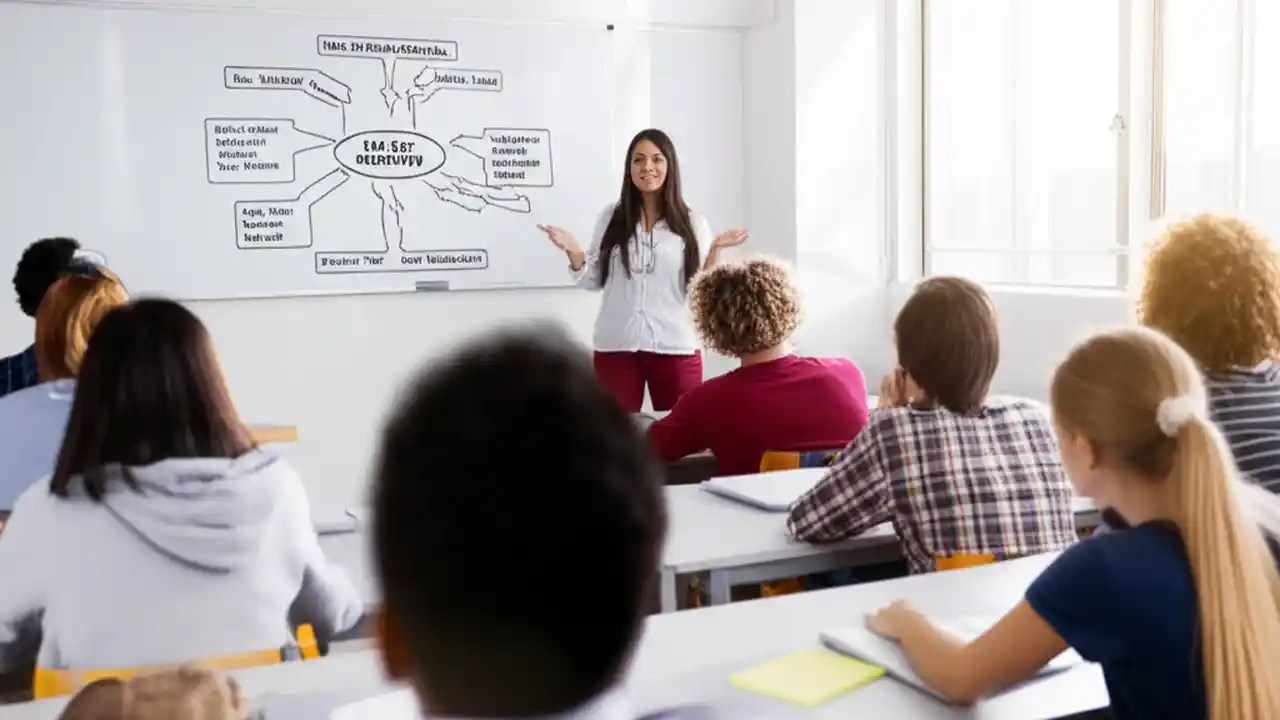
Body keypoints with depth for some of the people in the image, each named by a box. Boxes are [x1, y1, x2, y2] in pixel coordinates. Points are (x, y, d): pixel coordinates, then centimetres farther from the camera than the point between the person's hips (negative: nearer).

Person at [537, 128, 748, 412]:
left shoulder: (693, 223, 2)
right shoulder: (610, 218, 6)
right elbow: (594, 281, 8)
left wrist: (715, 250, -14)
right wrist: (572, 250, -8)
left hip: (675, 348, -1)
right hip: (616, 347, 1)